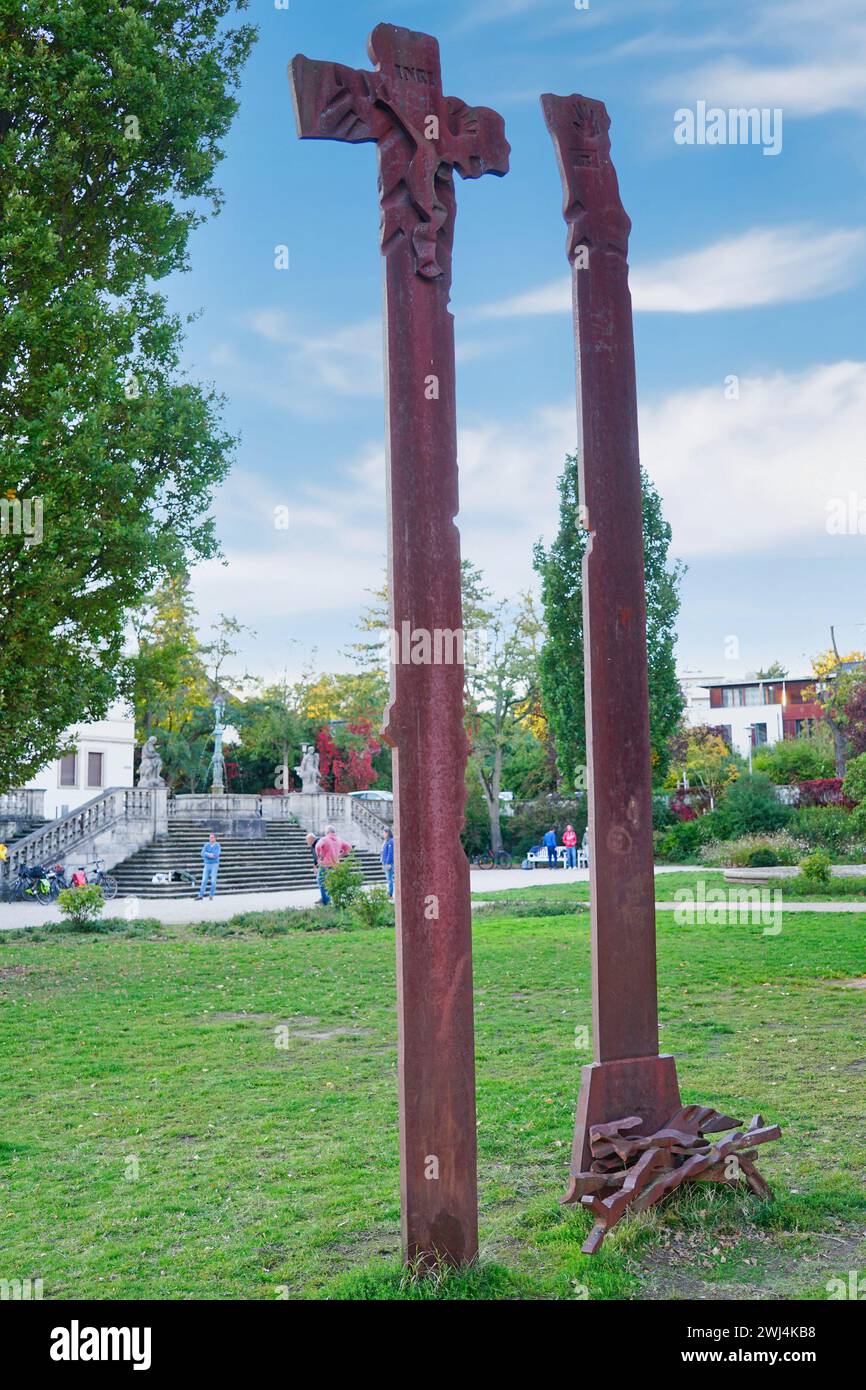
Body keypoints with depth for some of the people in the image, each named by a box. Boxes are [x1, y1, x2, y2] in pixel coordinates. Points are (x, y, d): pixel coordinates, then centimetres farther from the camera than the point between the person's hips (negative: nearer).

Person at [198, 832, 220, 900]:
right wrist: (209, 855, -25)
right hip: (207, 865, 3)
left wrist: (207, 854, -15)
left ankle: (211, 896, 3)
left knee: (213, 881, -5)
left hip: (214, 865, -3)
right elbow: (203, 853, -9)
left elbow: (216, 854, -19)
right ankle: (201, 896, 2)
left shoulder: (217, 846, -4)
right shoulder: (206, 845, 5)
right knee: (204, 881, 0)